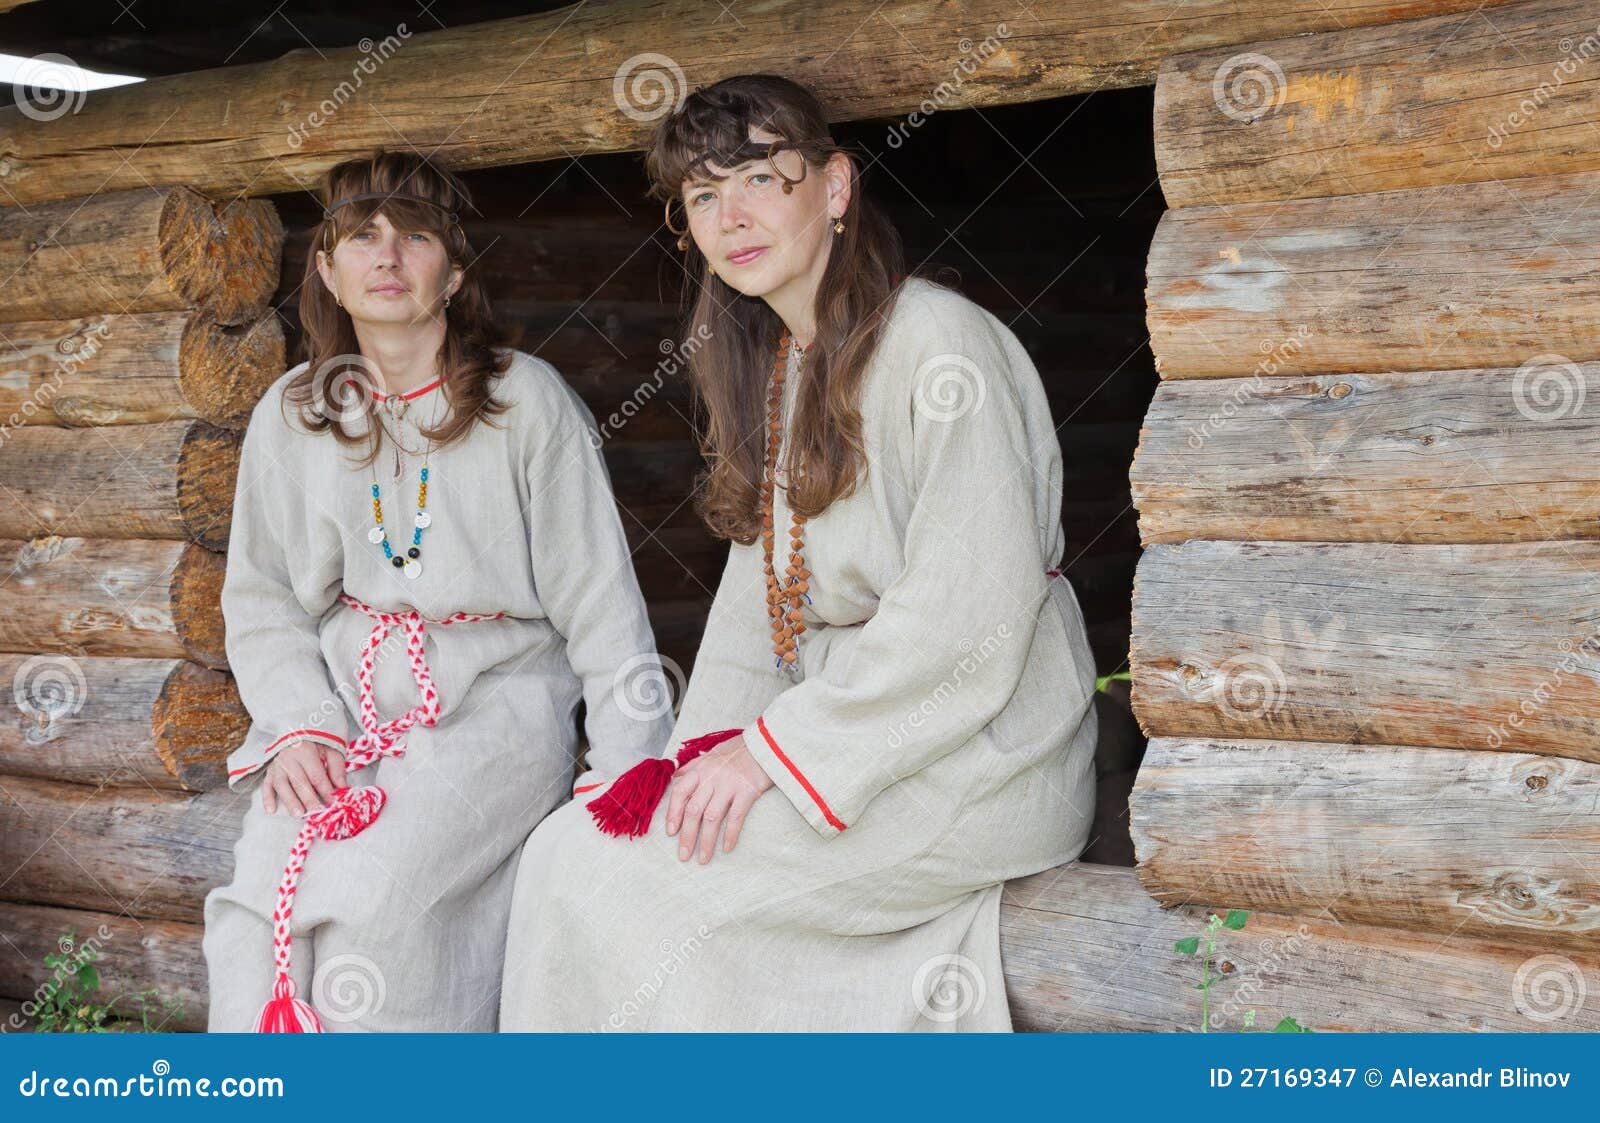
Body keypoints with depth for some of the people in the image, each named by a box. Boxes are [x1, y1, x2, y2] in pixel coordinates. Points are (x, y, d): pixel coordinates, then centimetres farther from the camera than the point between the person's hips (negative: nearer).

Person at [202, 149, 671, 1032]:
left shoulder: (526, 402, -1)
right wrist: (300, 726, -6)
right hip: (342, 700, 3)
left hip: (493, 701, -3)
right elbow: (261, 599, 12)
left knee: (367, 895, -27)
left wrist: (629, 765, -8)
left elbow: (598, 596, -1)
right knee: (259, 904, -22)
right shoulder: (290, 418, 10)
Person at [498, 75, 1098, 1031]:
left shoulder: (939, 341, -13)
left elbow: (972, 621, -20)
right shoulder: (770, 368, 15)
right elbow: (759, 588, 12)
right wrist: (714, 747, -5)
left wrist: (776, 748, -17)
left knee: (592, 864, -17)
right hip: (844, 728, 8)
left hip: (976, 761, -8)